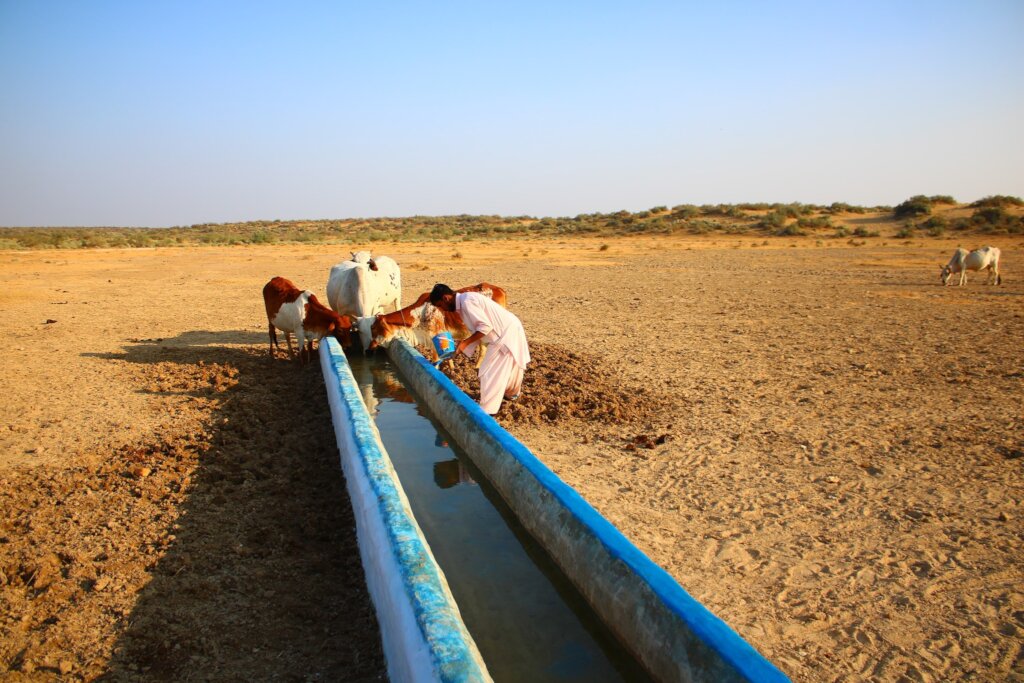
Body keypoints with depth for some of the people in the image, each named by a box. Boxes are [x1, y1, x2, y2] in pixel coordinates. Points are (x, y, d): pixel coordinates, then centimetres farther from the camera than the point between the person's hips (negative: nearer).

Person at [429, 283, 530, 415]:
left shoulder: (466, 302, -20)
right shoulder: (465, 302, 11)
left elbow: (485, 327, -24)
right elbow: (479, 328, 13)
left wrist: (465, 343, -18)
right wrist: (464, 346, 7)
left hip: (507, 333, -10)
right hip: (508, 331, 10)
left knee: (490, 373, -5)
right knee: (508, 367, 29)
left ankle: (486, 412, 1)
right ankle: (512, 393, 51)